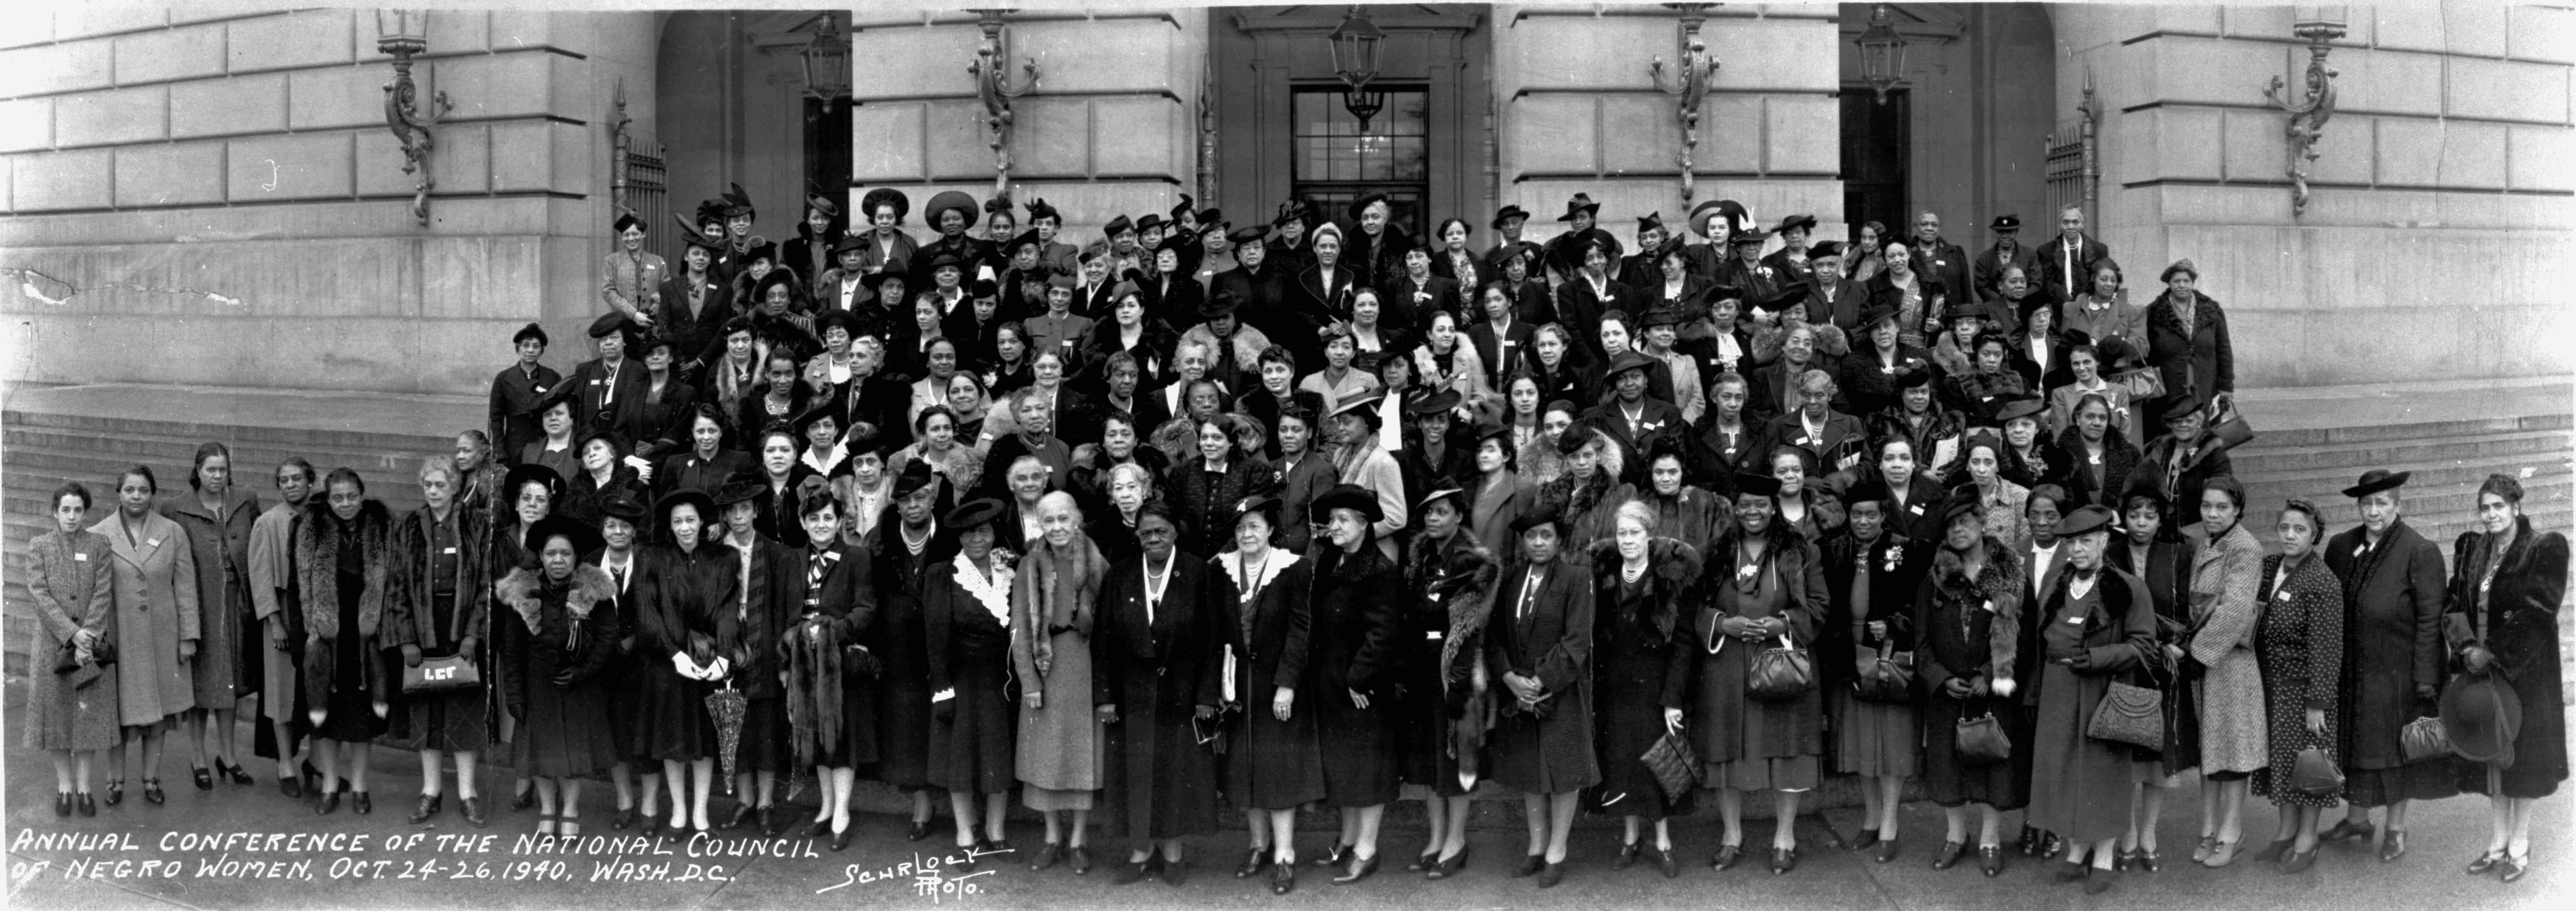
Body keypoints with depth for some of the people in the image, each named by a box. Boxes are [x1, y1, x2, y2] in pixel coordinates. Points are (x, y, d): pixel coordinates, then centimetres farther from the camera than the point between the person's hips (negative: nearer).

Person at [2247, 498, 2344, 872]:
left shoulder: (2323, 583, -16)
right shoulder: (2270, 567, 4)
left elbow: (2326, 647, -17)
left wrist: (2317, 702, -19)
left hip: (2304, 684, -7)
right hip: (2272, 684, 7)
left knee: (2307, 757, 3)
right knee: (2279, 754, 14)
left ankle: (2306, 840, 14)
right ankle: (2286, 830, 26)